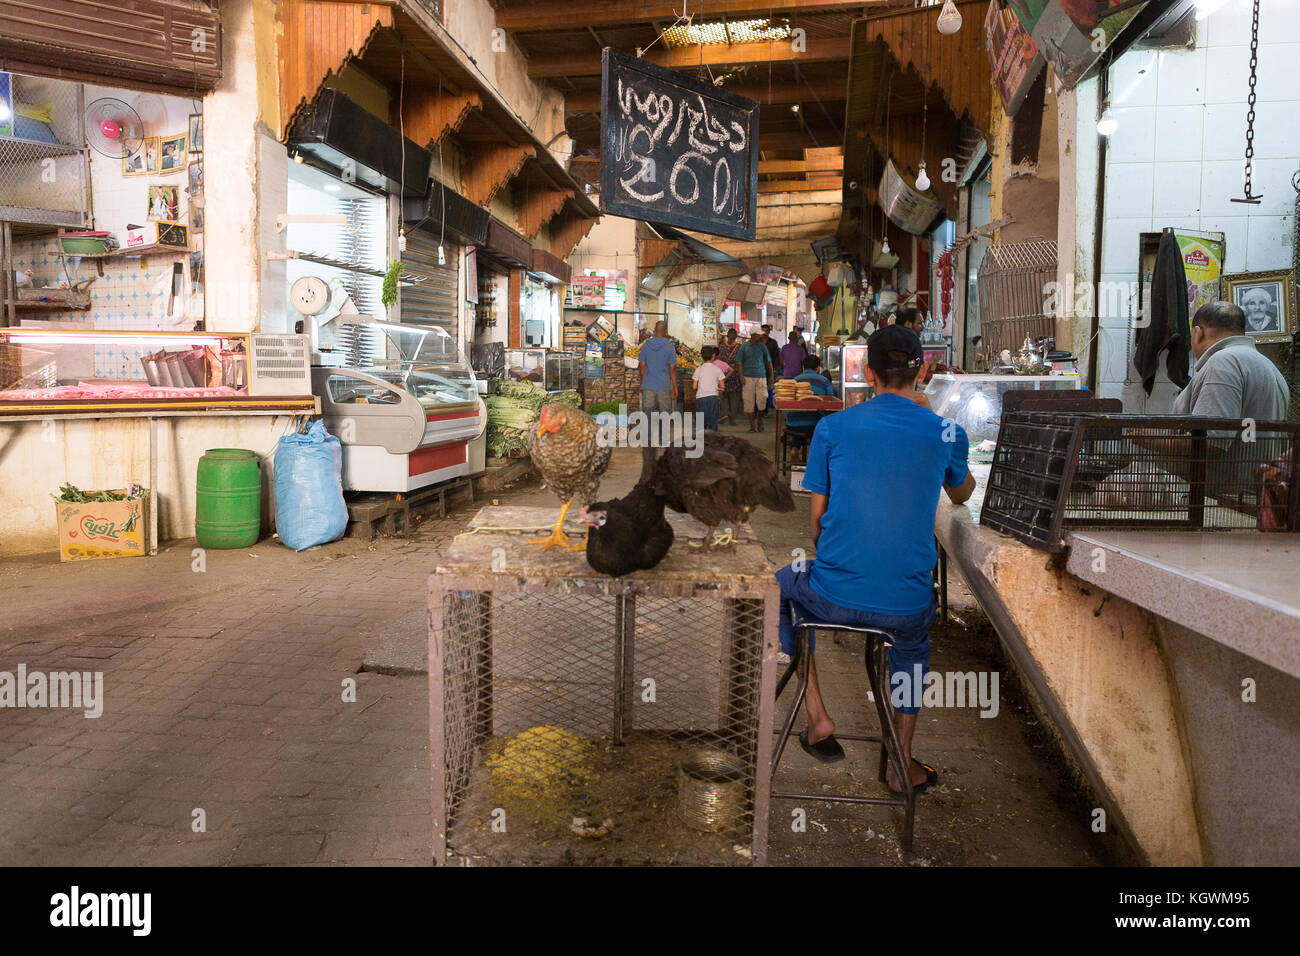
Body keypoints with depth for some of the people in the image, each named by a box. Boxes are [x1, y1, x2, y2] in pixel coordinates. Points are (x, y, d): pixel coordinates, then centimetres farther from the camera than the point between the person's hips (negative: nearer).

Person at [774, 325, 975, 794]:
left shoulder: (832, 427, -5)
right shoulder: (946, 433, -2)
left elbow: (817, 518, 3)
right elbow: (961, 495, 20)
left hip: (834, 597, -1)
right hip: (906, 606, 2)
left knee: (787, 580, 33)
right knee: (914, 636, 37)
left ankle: (817, 715, 27)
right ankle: (902, 763, 41)